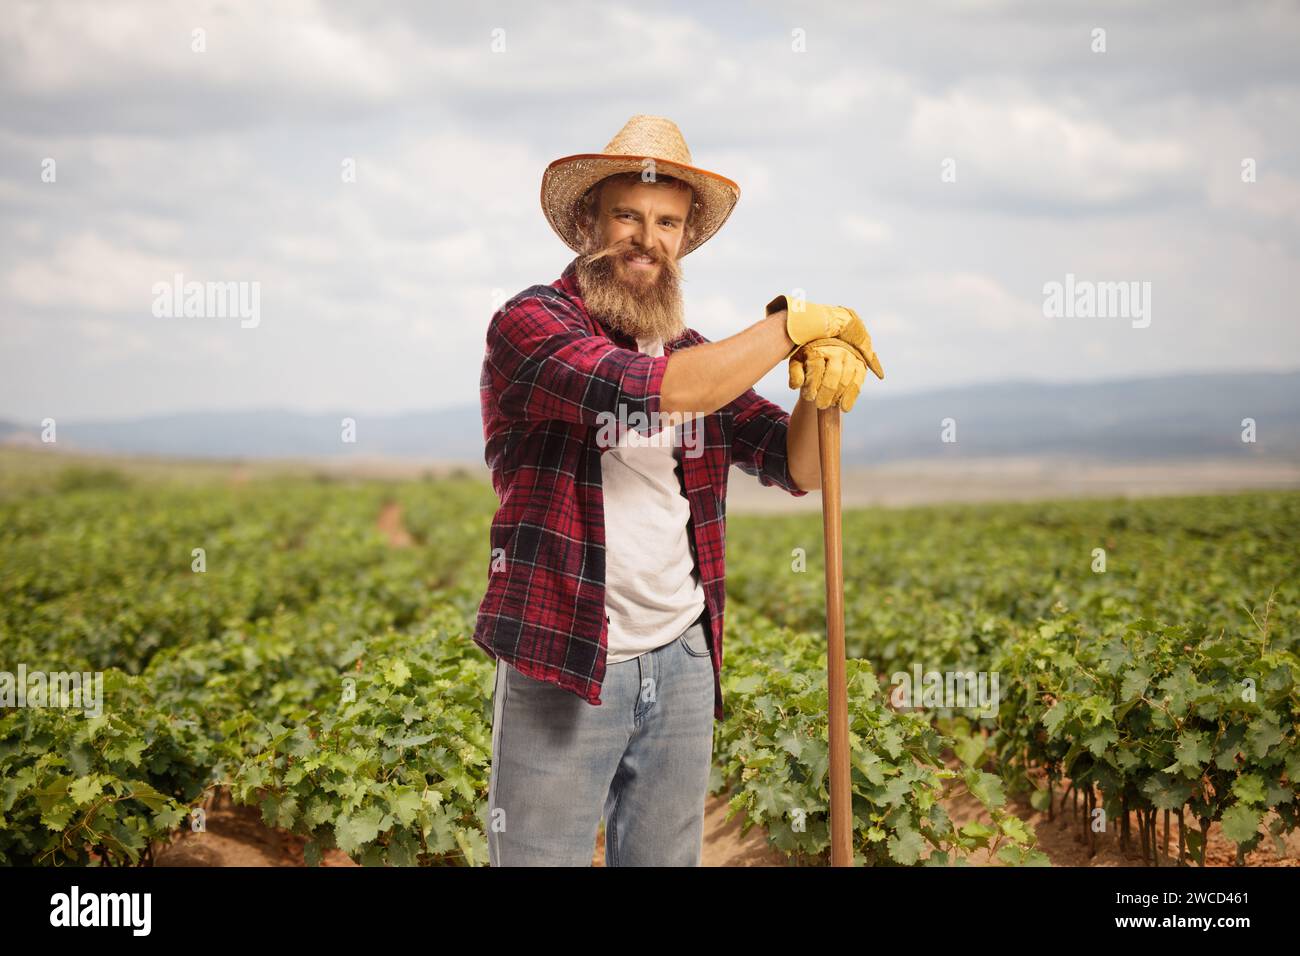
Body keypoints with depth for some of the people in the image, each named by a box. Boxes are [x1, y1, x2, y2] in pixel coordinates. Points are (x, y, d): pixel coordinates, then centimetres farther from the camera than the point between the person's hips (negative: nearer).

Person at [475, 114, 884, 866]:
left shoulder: (697, 355, 12)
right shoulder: (530, 323, -8)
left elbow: (798, 468, 8)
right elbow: (645, 388, -25)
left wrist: (822, 388, -13)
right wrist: (791, 327, -17)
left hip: (684, 660, 6)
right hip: (563, 663, -5)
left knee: (668, 856, 13)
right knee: (541, 855, 1)